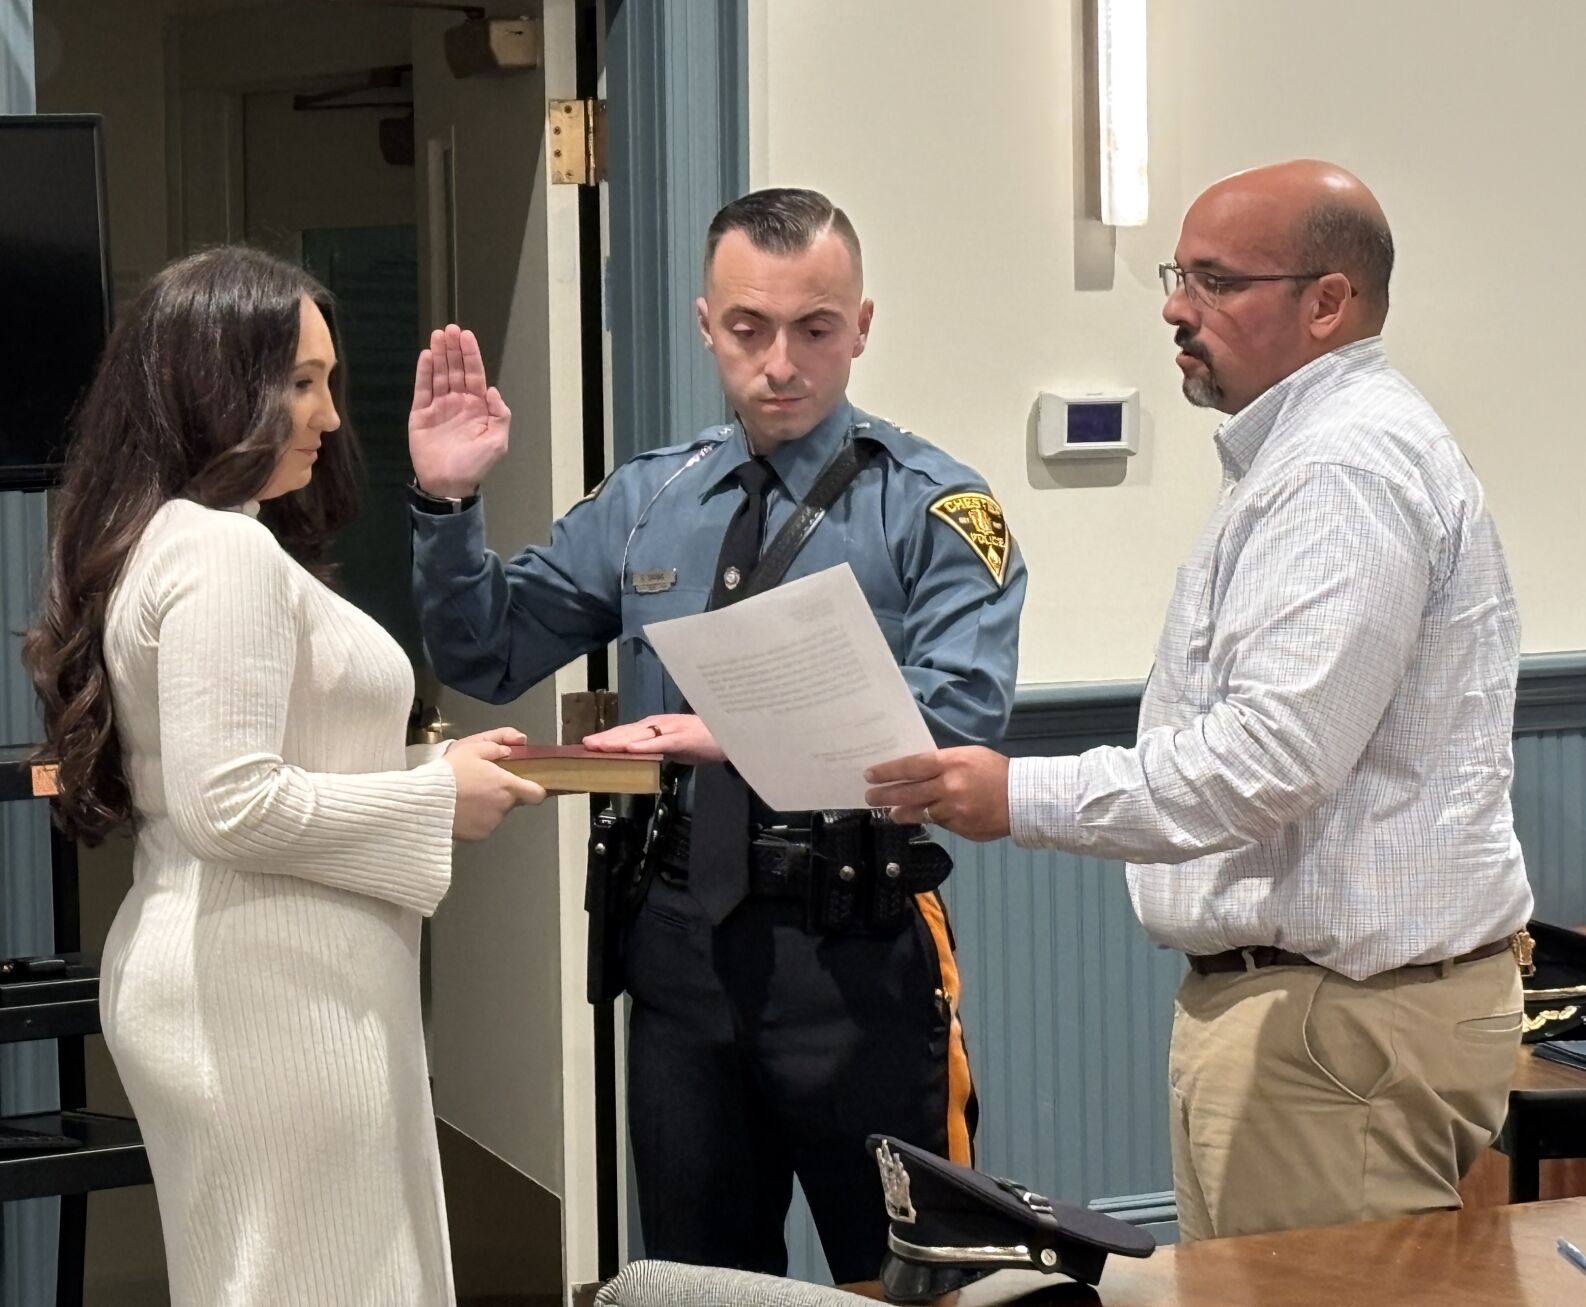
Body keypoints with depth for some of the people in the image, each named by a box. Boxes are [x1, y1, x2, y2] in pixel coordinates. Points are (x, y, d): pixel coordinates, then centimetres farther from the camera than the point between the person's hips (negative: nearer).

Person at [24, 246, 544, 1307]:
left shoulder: (175, 539, 15)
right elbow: (231, 804, -23)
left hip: (258, 987, 10)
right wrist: (439, 800, -12)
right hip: (269, 998, -10)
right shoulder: (221, 552, -16)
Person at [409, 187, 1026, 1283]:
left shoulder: (931, 506, -6)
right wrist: (449, 504, -5)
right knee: (698, 1278, 16)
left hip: (850, 945, -4)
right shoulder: (644, 501, 9)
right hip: (681, 936, 5)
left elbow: (957, 717, -20)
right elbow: (488, 659, 11)